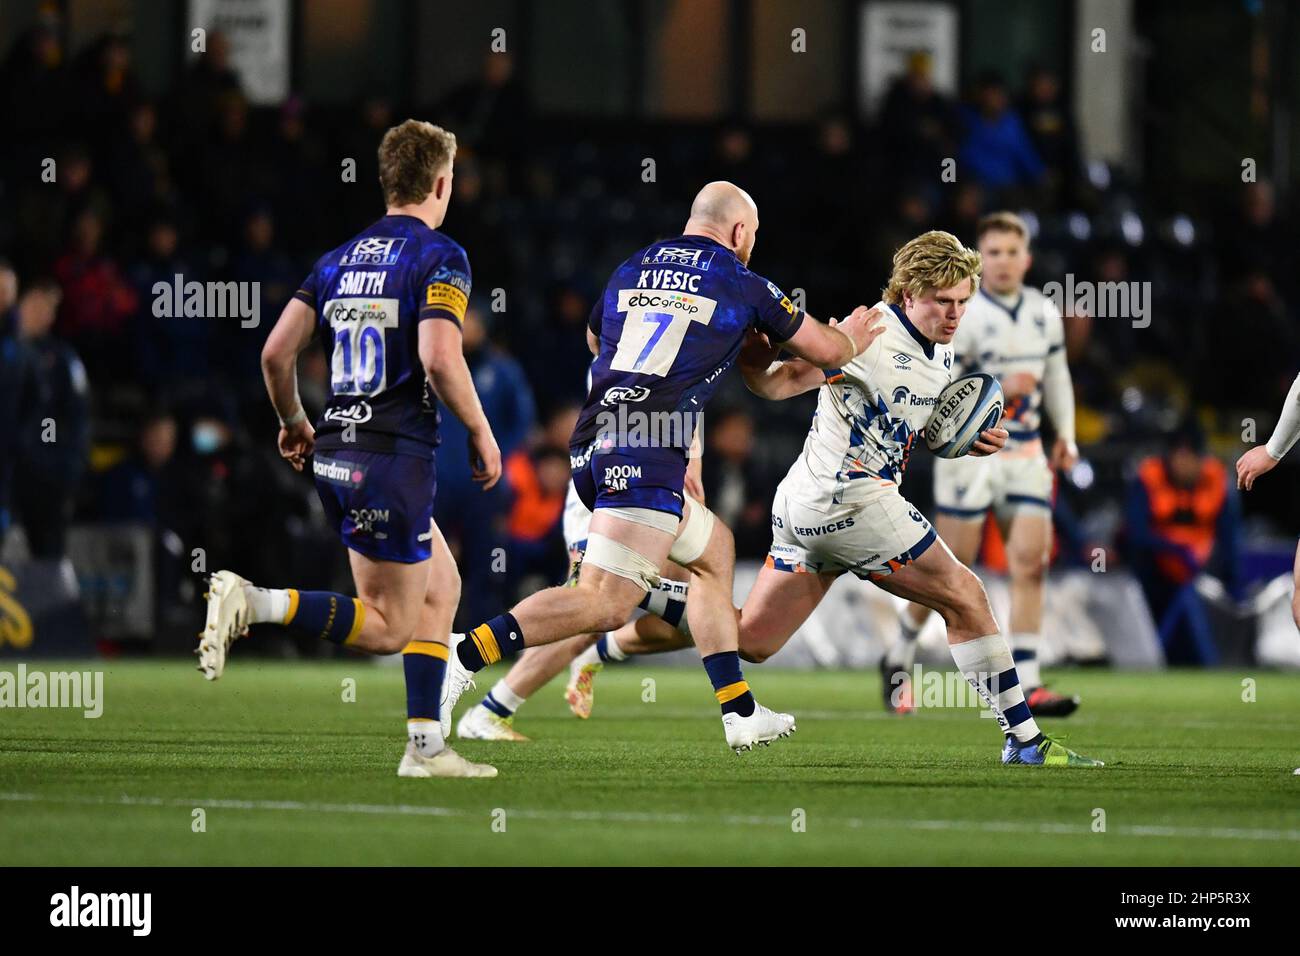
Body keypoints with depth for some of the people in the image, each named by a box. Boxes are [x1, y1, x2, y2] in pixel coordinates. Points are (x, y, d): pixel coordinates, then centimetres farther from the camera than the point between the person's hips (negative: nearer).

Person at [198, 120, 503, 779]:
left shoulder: (339, 260, 13)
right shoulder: (439, 257, -8)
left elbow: (276, 352, 8)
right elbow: (439, 359, -22)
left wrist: (293, 423, 25)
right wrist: (481, 433, -8)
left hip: (335, 454, 8)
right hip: (396, 458, -8)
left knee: (441, 586, 19)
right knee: (389, 628, -1)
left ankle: (426, 746, 12)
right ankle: (254, 602, -19)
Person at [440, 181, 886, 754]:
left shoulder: (632, 270, 19)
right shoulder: (741, 284, 6)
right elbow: (823, 351, 19)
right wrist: (852, 340, 42)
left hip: (590, 447, 8)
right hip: (648, 453, -8)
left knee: (713, 549, 24)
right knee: (606, 604, -15)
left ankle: (740, 713, 22)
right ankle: (467, 654, -29)